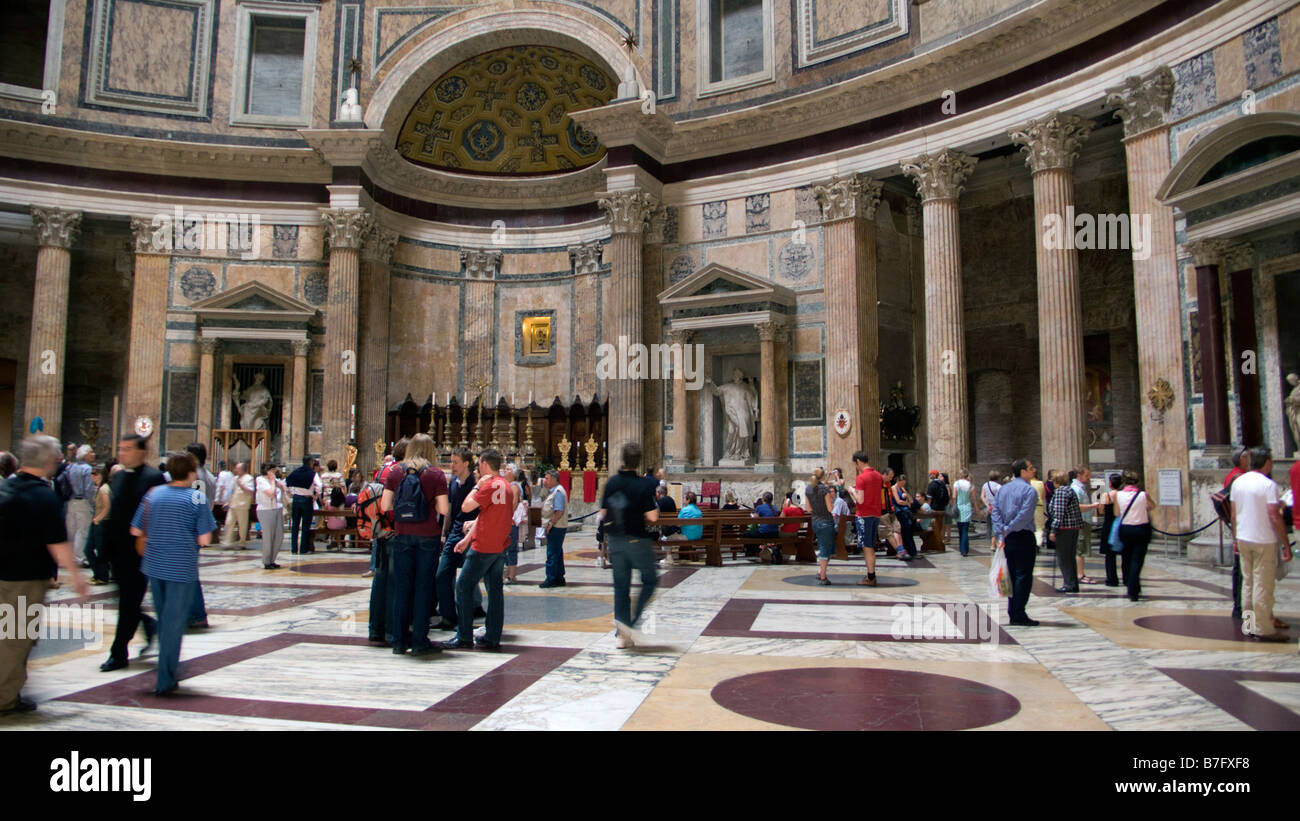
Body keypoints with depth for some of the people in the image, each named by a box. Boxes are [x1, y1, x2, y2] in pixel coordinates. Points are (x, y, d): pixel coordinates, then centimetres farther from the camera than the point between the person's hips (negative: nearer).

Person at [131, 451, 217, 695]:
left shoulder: (154, 494, 2)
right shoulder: (197, 498, -11)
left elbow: (136, 531, 5)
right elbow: (204, 539, -14)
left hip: (154, 565, 5)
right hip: (182, 568, -5)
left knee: (163, 620, 20)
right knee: (174, 623, 3)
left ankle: (170, 669, 34)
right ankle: (166, 681, 7)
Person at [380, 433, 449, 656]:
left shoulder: (395, 471, 1)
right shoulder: (435, 474, -5)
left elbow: (384, 505, 0)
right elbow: (444, 509, -9)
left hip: (402, 535, 2)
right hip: (428, 536, -2)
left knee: (401, 586, 9)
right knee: (424, 587, 5)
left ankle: (399, 641, 15)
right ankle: (419, 642, 7)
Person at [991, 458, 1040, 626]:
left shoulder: (1003, 489, 12)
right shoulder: (1030, 490, -10)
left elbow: (996, 510, 4)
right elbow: (1024, 516, -19)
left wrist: (1000, 533, -2)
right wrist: (1008, 530, -11)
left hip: (1008, 537, 7)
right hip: (1024, 537, -7)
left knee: (1012, 575, 13)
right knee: (1024, 576, -2)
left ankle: (1012, 614, 16)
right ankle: (1019, 615, -2)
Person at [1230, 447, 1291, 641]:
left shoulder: (1238, 482, 6)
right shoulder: (1268, 485, -14)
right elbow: (1275, 517, -17)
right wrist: (1286, 545, -11)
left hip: (1243, 539, 6)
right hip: (1264, 541, -6)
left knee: (1247, 582, 13)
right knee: (1263, 585, -1)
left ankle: (1247, 625, 18)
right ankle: (1263, 628, 3)